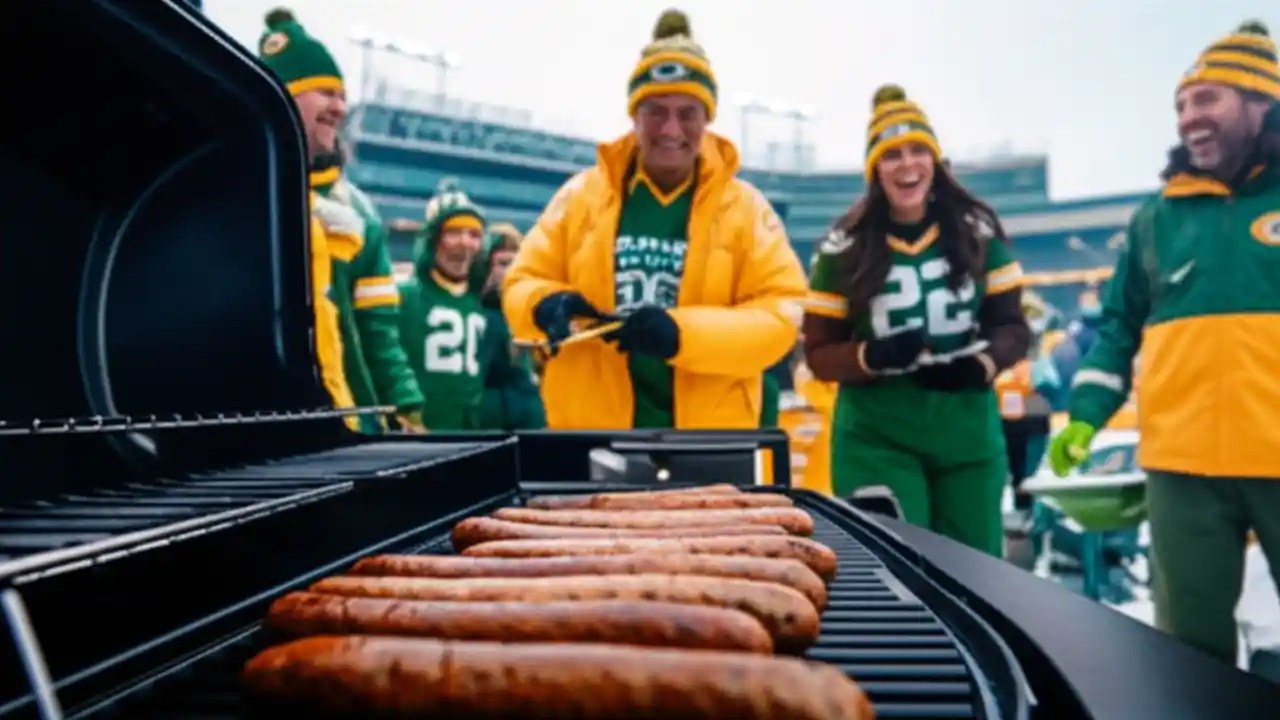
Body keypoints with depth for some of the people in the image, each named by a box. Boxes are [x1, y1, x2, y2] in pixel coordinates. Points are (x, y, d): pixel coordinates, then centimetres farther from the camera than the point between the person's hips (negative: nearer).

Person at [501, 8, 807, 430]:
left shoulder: (746, 207, 0)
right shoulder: (581, 194, 4)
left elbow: (780, 314, -6)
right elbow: (522, 283, 8)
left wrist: (683, 332, -23)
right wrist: (547, 306, -17)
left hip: (709, 436, 0)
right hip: (589, 430, 1)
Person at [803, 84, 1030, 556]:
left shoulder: (977, 232, 2)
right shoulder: (846, 248, -3)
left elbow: (1013, 327, 5)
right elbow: (818, 355, -2)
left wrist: (981, 364, -16)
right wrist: (873, 356, -21)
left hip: (969, 436, 3)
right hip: (876, 440, -2)